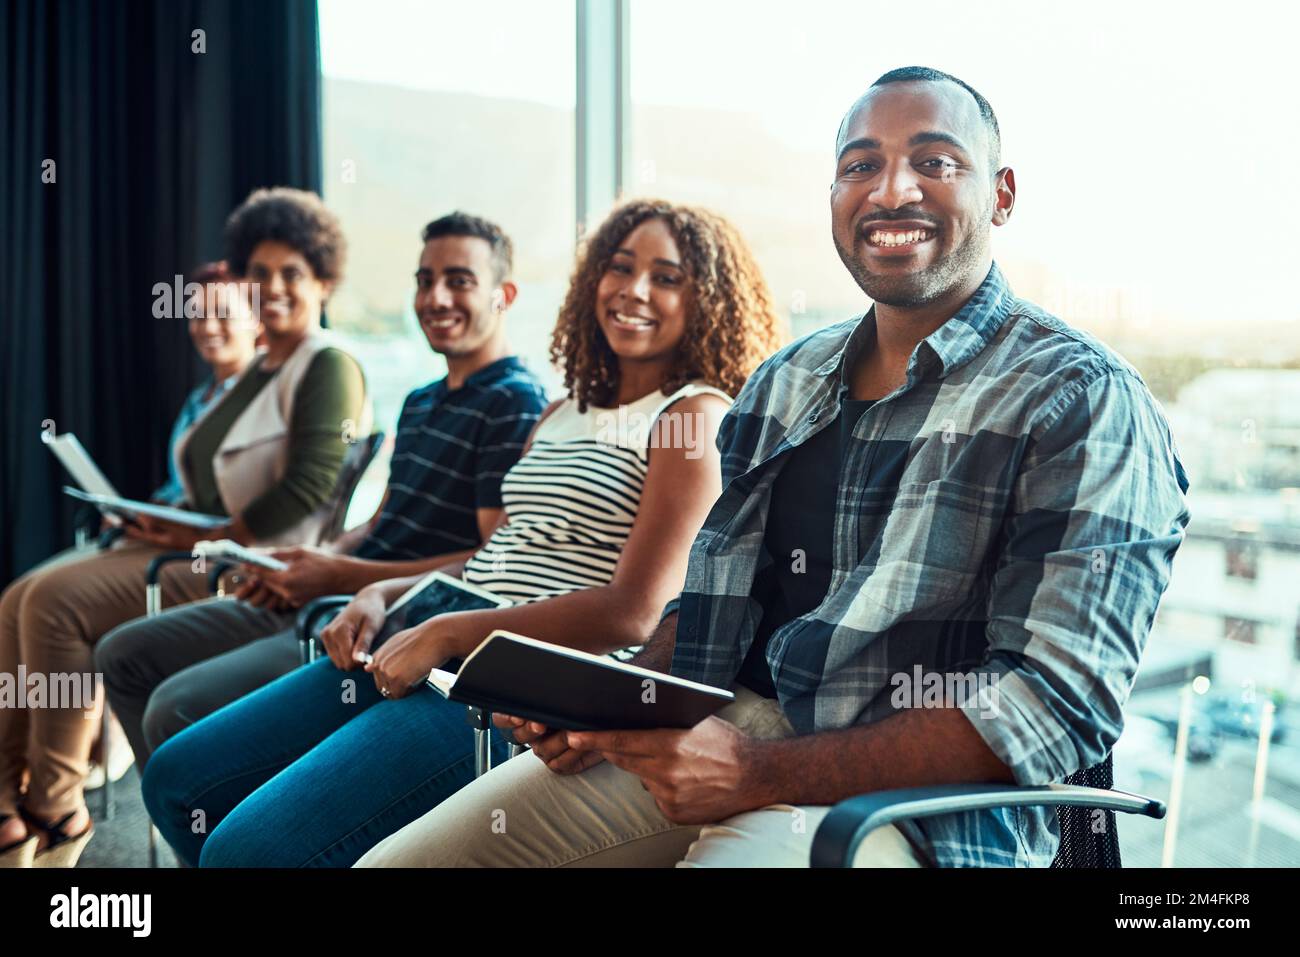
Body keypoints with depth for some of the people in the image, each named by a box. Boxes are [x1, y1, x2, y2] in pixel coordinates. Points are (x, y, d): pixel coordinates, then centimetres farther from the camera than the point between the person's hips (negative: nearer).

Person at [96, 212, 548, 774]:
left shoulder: (516, 405, -12)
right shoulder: (419, 403, 19)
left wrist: (342, 574, -18)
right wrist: (313, 559, 2)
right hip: (320, 603, 10)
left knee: (177, 707, -22)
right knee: (124, 655, 13)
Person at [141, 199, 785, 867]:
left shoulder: (698, 417, -5)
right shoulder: (563, 414, 21)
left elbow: (635, 612, -16)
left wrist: (446, 633, -16)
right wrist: (382, 596, 5)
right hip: (437, 649, 9)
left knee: (250, 848, -19)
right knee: (177, 780, 7)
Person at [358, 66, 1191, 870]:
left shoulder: (1082, 400, -7)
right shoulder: (786, 381, 14)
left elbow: (1059, 699, -16)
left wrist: (766, 774, -21)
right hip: (712, 734, 6)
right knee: (397, 859, -4)